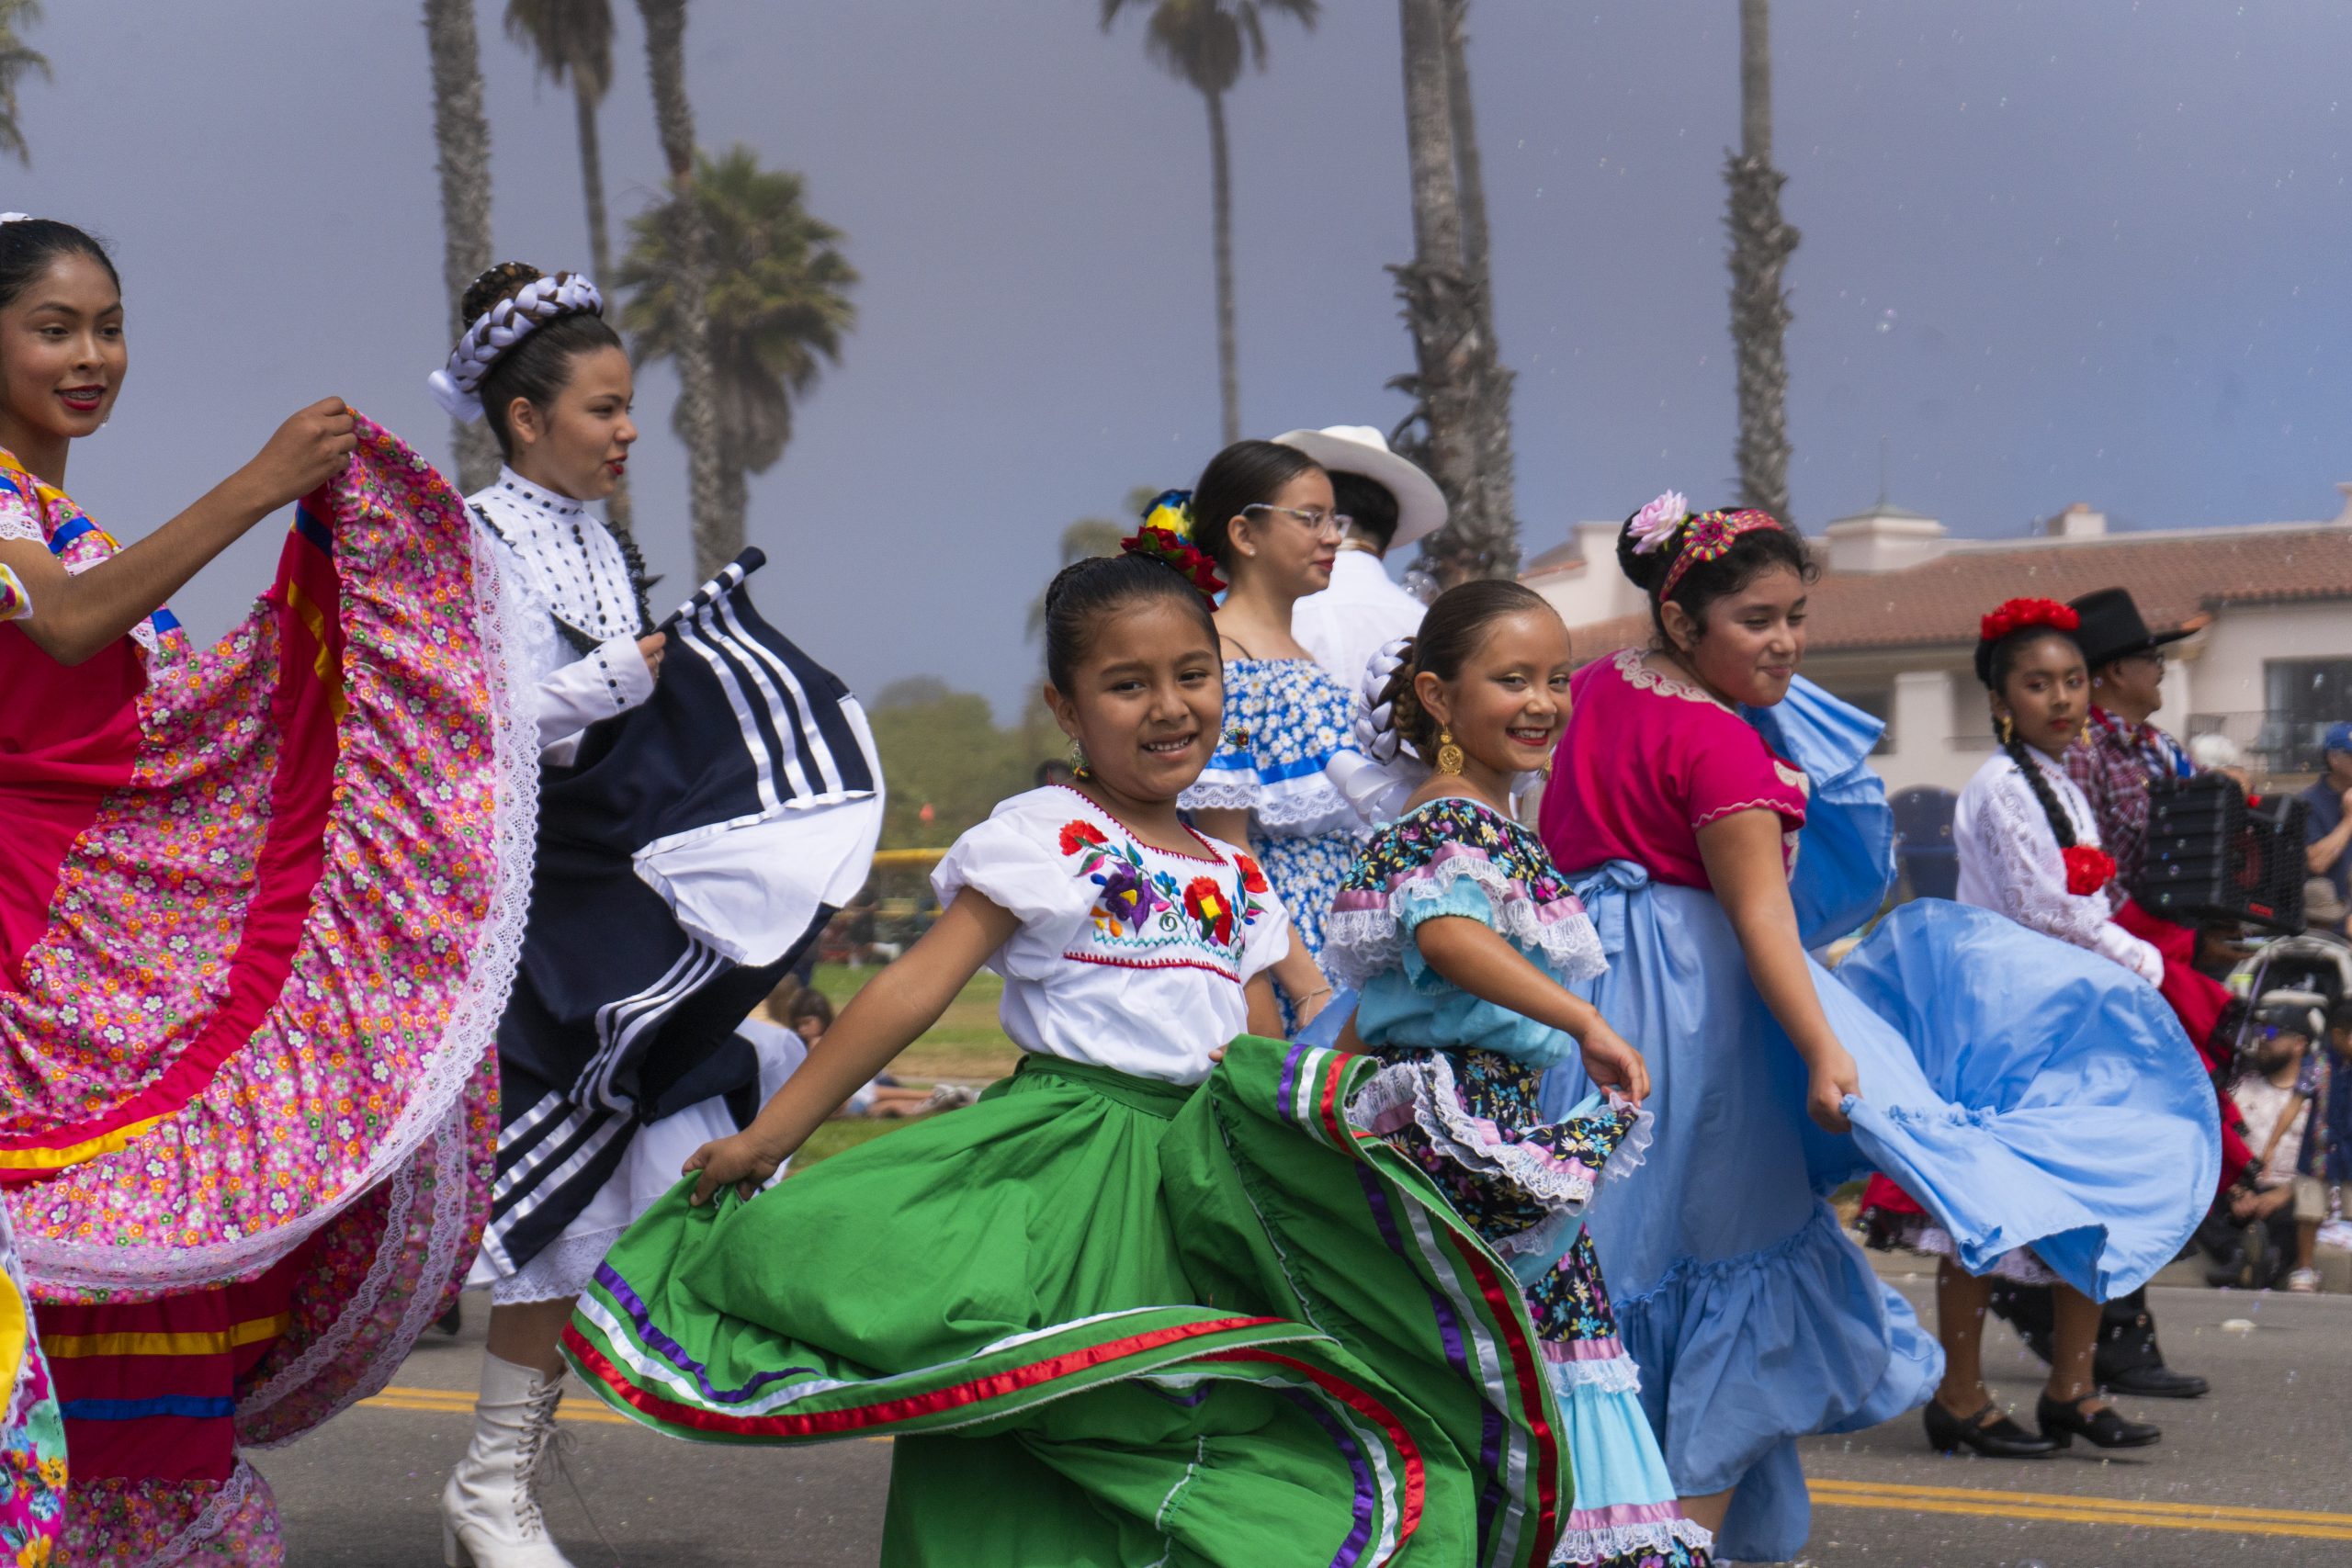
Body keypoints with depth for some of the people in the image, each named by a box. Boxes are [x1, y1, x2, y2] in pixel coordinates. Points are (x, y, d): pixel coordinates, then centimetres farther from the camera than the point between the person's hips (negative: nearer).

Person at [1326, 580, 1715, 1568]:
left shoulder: (1491, 825, 19)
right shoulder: (1456, 823, -13)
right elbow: (1447, 933, -36)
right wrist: (1585, 1024, -42)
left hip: (1510, 1140, 10)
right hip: (1468, 1147, -10)